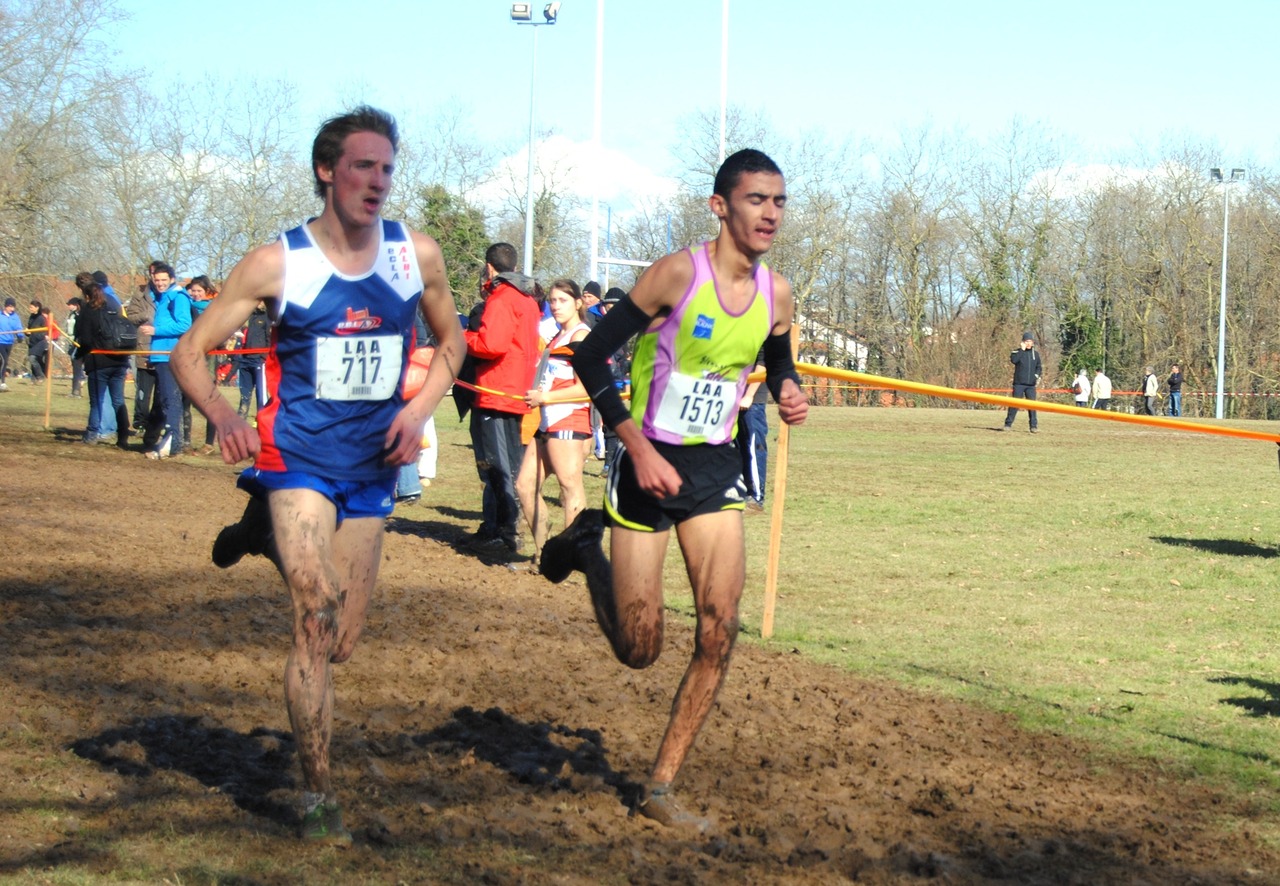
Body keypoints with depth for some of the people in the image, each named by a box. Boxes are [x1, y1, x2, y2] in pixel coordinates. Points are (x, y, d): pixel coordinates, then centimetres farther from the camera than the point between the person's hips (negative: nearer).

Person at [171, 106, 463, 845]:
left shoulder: (418, 255, -1)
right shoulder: (277, 264, -10)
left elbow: (451, 338, 17)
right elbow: (190, 352, -7)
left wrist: (419, 409, -1)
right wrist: (221, 413, -27)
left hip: (372, 468, 4)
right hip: (298, 460, -4)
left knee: (340, 645, 11)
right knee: (319, 619, -21)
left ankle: (267, 535, 39)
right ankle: (319, 799, -12)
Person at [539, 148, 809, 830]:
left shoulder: (776, 294, 0)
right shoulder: (678, 273, -18)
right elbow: (590, 356, -15)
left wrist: (788, 392, -4)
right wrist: (638, 446, -22)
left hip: (715, 472, 5)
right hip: (650, 466, -5)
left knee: (720, 631, -8)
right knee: (638, 650, 2)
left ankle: (660, 788, 4)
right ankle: (585, 546, 32)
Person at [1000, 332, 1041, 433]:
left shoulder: (1036, 354, 12)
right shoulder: (1017, 352, 1)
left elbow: (1039, 367, 20)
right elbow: (1013, 360, -19)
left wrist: (1037, 375, 1)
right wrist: (1022, 350, -16)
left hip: (1031, 384, 3)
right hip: (1019, 383, -3)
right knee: (1014, 404, -4)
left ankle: (1034, 426, 3)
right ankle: (1008, 424, 2)